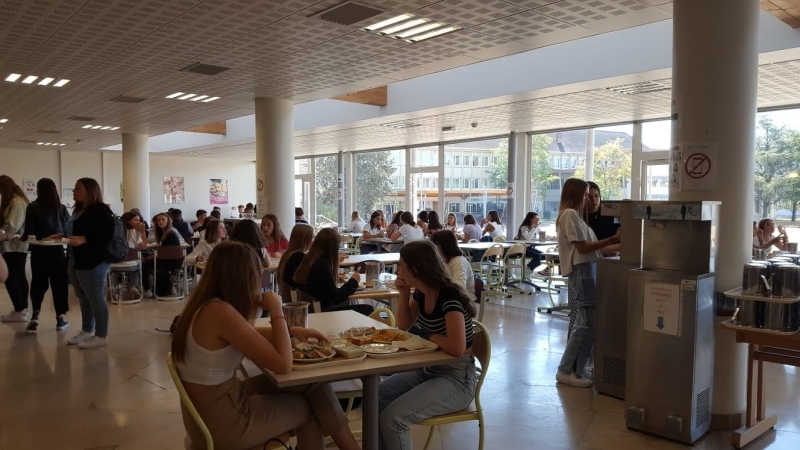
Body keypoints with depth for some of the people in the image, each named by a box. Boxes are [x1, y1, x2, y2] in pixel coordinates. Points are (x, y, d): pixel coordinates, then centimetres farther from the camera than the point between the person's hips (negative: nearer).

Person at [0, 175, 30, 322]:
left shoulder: (17, 202, -15)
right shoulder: (13, 201, 16)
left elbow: (12, 226, -20)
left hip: (14, 246, -10)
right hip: (17, 246, 10)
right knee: (19, 277, 12)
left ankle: (20, 311, -5)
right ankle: (23, 309, 17)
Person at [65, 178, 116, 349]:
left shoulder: (101, 210, -13)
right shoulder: (79, 210, 18)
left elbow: (106, 234, -23)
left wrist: (83, 239, -30)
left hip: (93, 262, -10)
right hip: (76, 261, 10)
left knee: (95, 298, -4)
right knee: (83, 298, 17)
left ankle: (101, 336, 3)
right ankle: (86, 331, 30)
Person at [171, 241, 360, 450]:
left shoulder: (207, 304, 2)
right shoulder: (220, 312, -26)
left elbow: (250, 335, 21)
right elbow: (283, 364, -24)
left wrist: (292, 331, 9)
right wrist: (276, 309, -14)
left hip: (209, 408, 8)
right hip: (220, 422, -8)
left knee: (313, 385, 10)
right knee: (312, 405, 9)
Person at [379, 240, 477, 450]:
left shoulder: (450, 297, -24)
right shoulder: (421, 293, 2)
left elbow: (457, 348, -34)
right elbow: (403, 325, 15)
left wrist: (427, 336, -16)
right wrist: (404, 293, -1)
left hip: (456, 379, -9)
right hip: (427, 370, 9)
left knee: (392, 417, -21)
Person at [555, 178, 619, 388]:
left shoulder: (575, 215, 22)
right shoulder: (570, 214, -8)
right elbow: (583, 247, -14)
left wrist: (610, 243, 11)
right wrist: (612, 240, -12)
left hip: (586, 270, 10)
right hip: (581, 271, -10)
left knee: (584, 323, 8)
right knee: (588, 323, -9)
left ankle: (571, 369, 13)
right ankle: (567, 371, -2)